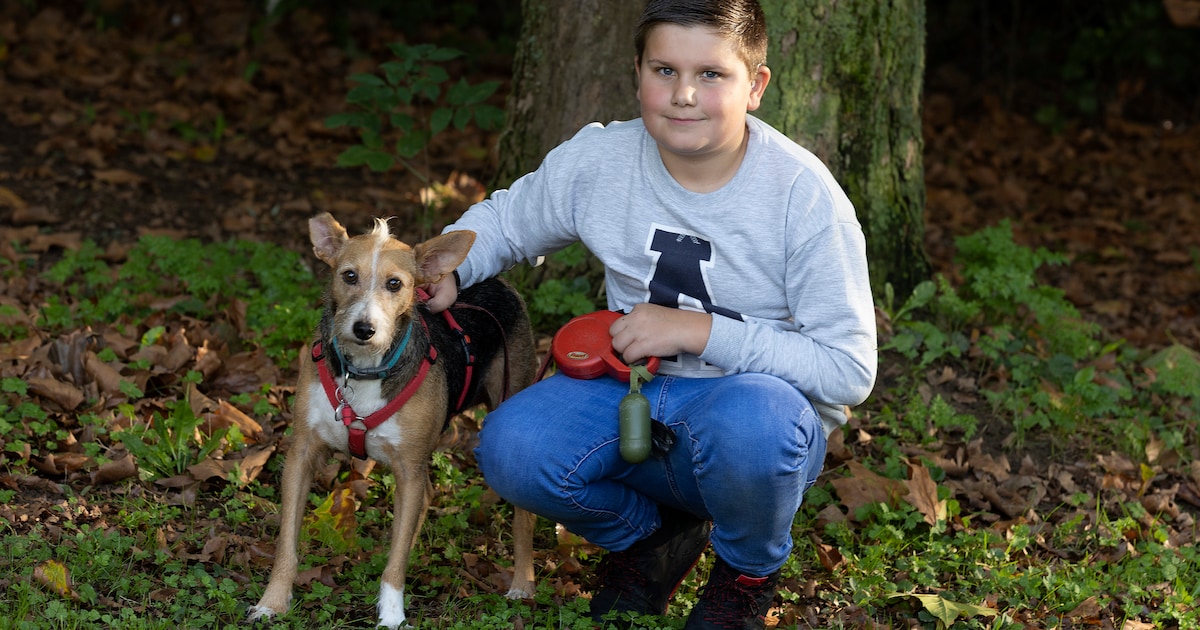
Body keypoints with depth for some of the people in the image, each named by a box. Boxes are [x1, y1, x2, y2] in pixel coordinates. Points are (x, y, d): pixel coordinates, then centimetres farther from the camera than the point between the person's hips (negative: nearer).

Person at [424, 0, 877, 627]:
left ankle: (749, 569, -2)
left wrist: (697, 331, -25)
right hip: (629, 392, 4)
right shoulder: (595, 162, -6)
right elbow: (503, 222, 15)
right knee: (510, 449, -26)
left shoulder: (803, 195, -18)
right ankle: (648, 533, 10)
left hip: (758, 402, -3)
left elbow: (848, 373, -19)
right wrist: (444, 268, -8)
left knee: (749, 419, -40)